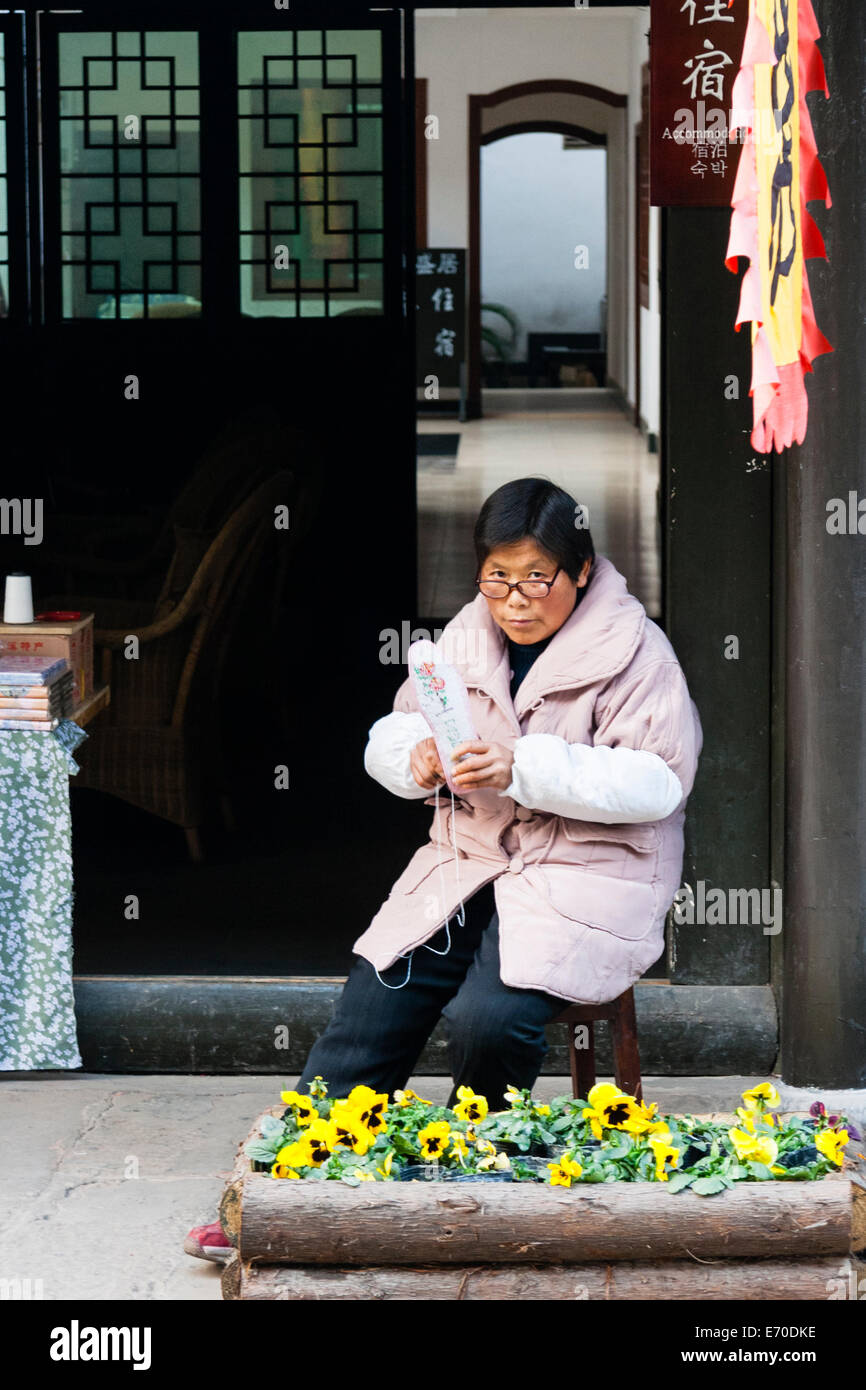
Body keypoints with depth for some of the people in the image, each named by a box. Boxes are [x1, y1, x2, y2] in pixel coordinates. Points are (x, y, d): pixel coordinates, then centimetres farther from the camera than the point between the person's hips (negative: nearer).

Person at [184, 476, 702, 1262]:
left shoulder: (632, 650, -8)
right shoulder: (468, 636, 10)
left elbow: (658, 781, -16)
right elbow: (385, 740, 15)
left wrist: (524, 769, -25)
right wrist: (419, 757, -12)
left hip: (587, 874, -5)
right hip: (468, 862, 5)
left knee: (490, 1014, -29)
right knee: (375, 998, -13)